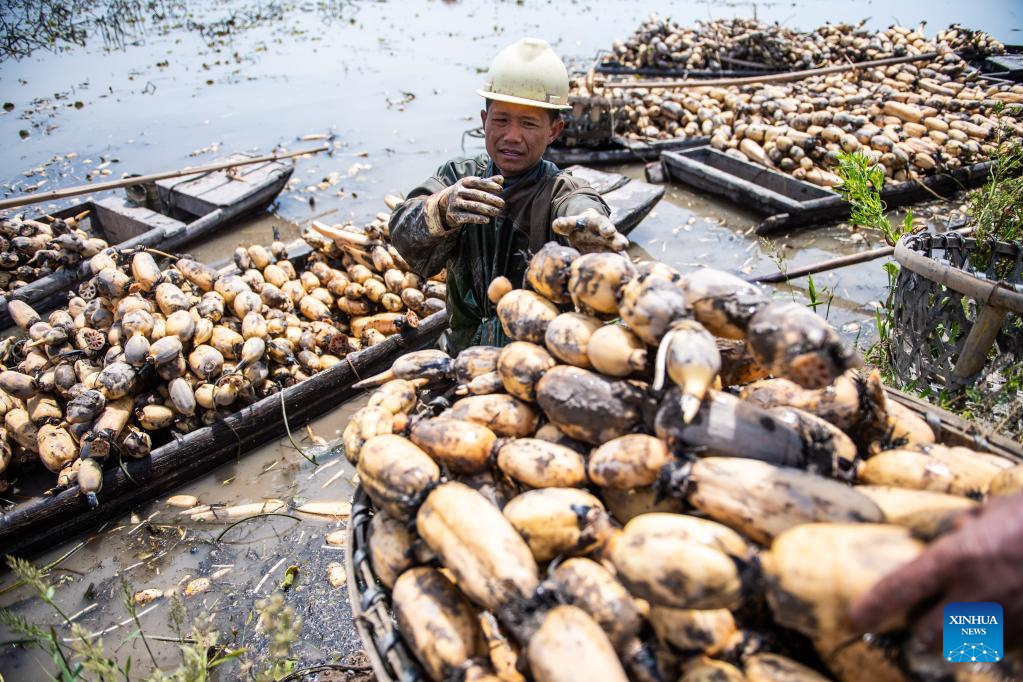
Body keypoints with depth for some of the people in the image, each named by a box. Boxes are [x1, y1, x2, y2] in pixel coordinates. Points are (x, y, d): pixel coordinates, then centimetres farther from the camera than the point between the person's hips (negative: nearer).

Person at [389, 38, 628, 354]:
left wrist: (590, 223, -54)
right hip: (461, 357, 1)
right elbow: (405, 234, -15)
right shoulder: (458, 176, 1)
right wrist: (442, 209, -38)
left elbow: (578, 206, -30)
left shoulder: (561, 193, -7)